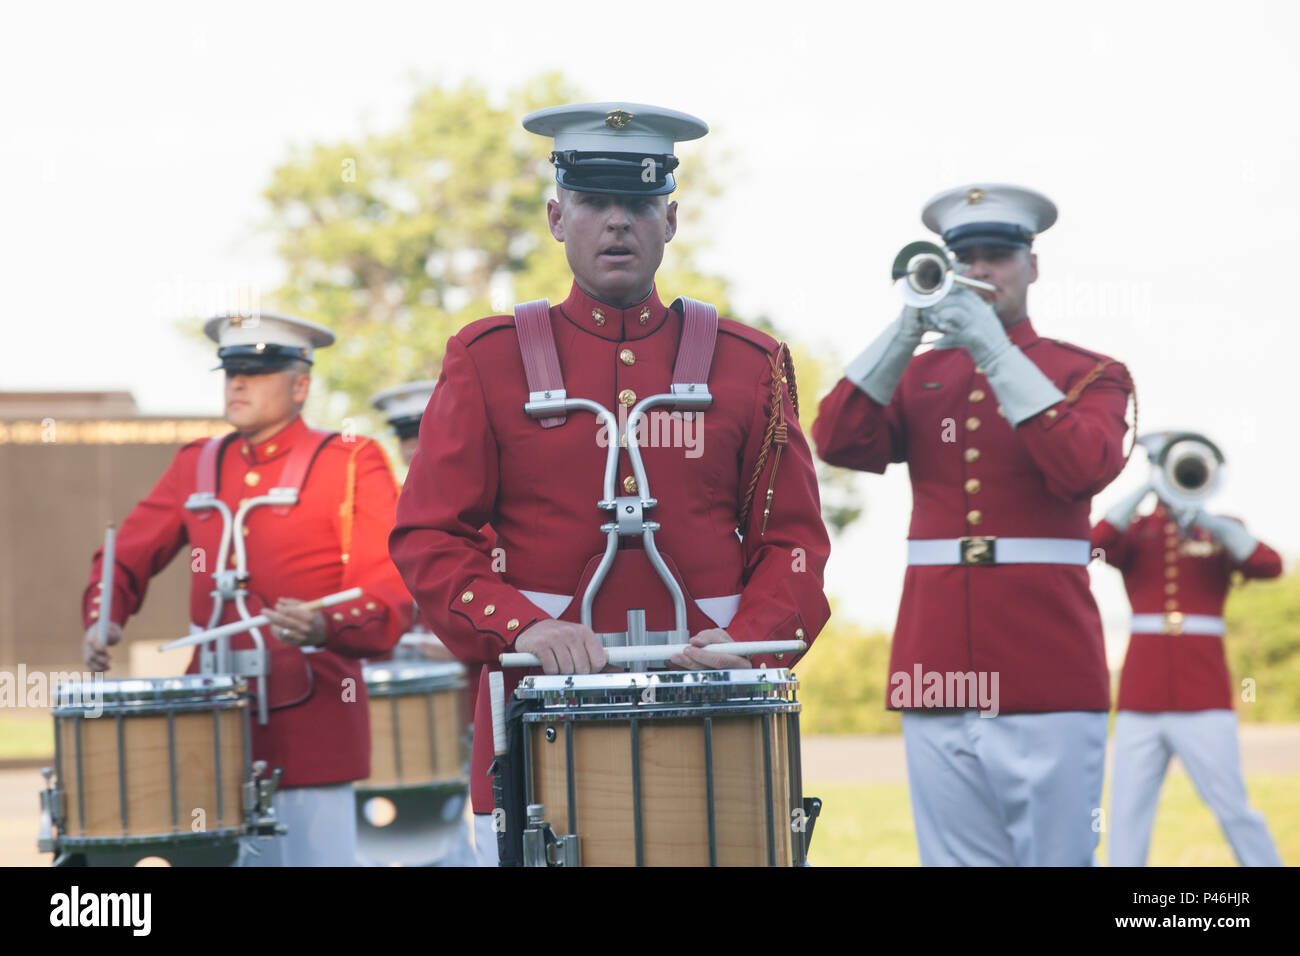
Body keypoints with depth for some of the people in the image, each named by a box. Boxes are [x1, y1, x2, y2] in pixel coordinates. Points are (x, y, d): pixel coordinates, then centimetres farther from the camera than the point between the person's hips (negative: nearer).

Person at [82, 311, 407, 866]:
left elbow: (388, 598, -9)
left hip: (310, 728, -4)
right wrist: (103, 622, -1)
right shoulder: (195, 466, 14)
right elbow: (127, 559, 19)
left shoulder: (352, 465, 0)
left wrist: (325, 627, -28)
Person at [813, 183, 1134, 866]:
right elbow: (838, 443, -1)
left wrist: (995, 351, -15)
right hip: (938, 670, 3)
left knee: (1056, 857, -5)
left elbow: (1084, 470, -13)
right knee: (956, 859, 0)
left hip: (1048, 675, -3)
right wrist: (908, 329, -9)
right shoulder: (915, 376, 16)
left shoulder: (1091, 374, 7)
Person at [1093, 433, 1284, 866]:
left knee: (1233, 810, -5)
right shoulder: (1135, 530, 11)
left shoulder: (1221, 531, 11)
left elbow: (1269, 566, -9)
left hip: (1204, 698, -1)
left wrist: (1204, 519, -18)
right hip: (1140, 697, 1)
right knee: (1127, 820, -3)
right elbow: (1098, 545, -11)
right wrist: (1147, 488, -11)